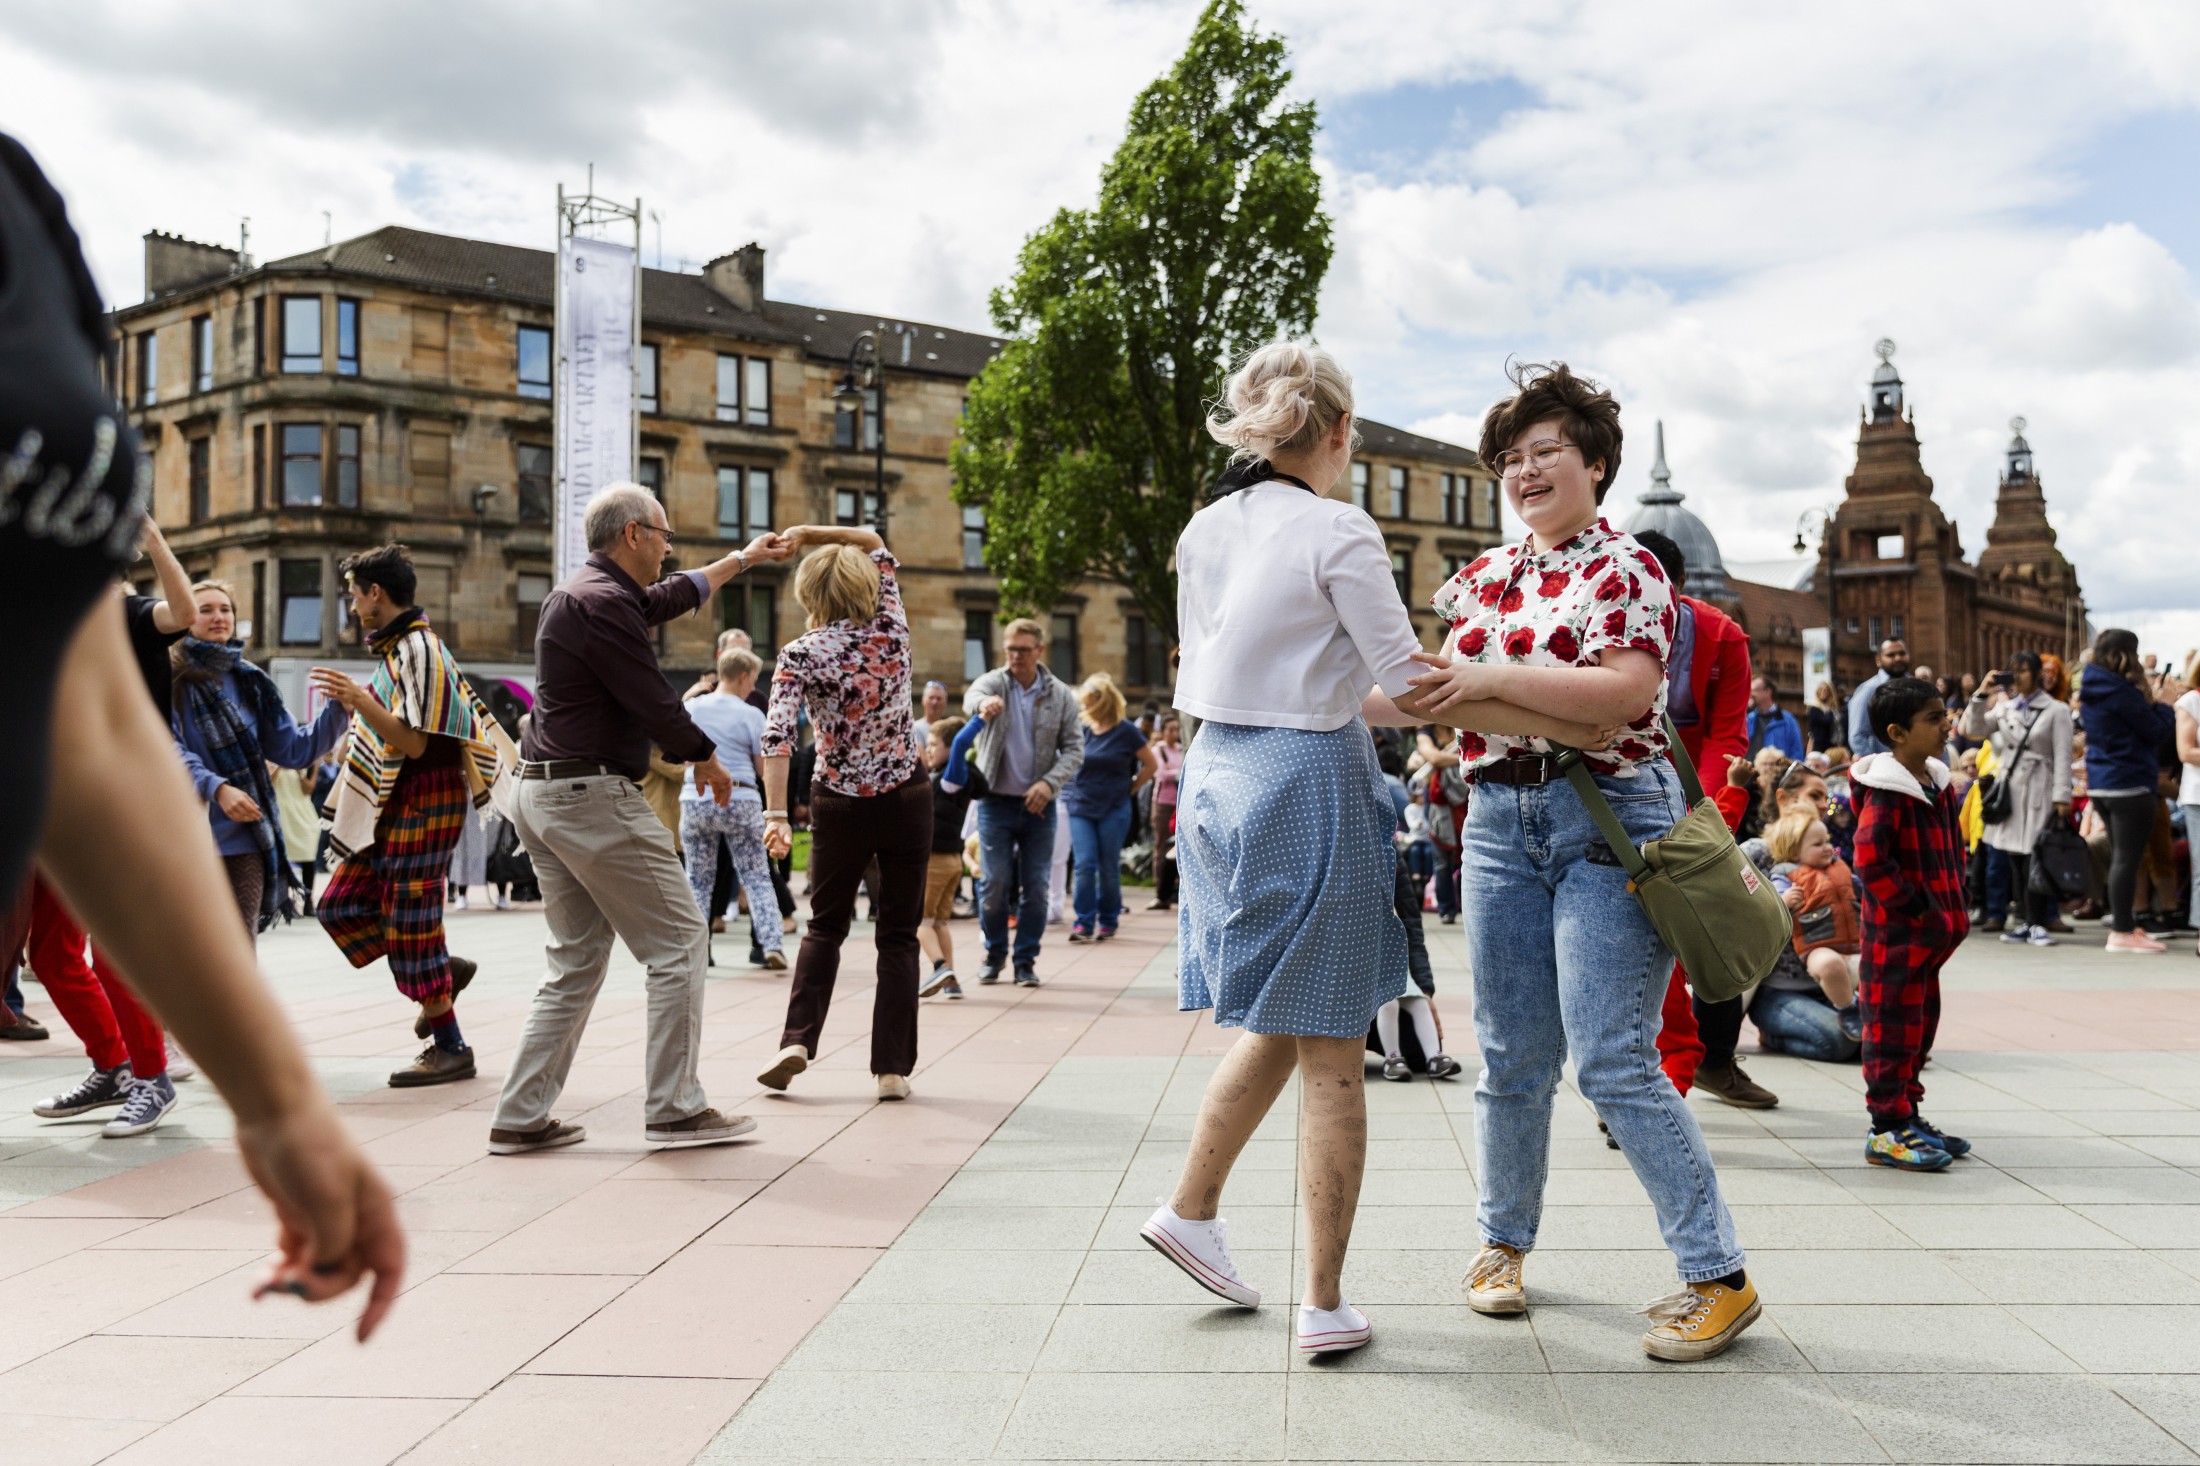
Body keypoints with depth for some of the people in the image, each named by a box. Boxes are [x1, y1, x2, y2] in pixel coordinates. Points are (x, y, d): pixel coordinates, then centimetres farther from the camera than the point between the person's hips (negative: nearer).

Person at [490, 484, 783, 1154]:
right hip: (594, 796, -11)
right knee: (680, 943, -2)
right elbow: (654, 703, -15)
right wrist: (707, 759, 2)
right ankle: (673, 1109, 2)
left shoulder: (578, 592, 17)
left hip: (541, 794, 11)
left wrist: (741, 559, 44)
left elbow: (670, 597, 33)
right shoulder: (603, 603, -15)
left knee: (578, 960, 14)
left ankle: (520, 1117, 13)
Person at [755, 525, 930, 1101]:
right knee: (899, 934, 8)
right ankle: (893, 1067, 7)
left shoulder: (800, 654, -7)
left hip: (840, 806, -1)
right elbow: (878, 547, 15)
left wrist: (775, 815, -17)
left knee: (826, 927, 18)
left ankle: (797, 1039, 4)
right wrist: (812, 532, 6)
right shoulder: (892, 630, 0)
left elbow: (777, 736, -18)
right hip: (907, 797, 1)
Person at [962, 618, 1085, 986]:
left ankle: (1026, 960, 16)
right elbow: (971, 697, -26)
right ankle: (994, 954, 19)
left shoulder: (1060, 695, 2)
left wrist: (1050, 782, -16)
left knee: (1036, 887, 3)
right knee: (994, 883, -1)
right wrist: (983, 703, -52)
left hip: (1038, 805, 1)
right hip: (996, 801, -1)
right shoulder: (994, 682, -3)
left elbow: (1073, 748, 2)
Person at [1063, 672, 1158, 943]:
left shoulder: (1126, 731, -5)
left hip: (1114, 809, -2)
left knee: (1109, 868, 4)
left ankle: (1108, 922, 17)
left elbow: (1151, 765, 3)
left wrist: (1131, 789, 3)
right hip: (1081, 806, 2)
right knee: (1084, 864, -6)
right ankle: (1084, 922, -1)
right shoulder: (1081, 727, 2)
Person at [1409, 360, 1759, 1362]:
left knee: (1614, 1064, -10)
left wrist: (1493, 677, -21)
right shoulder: (1486, 577, 15)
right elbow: (1443, 692, 19)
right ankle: (1504, 1241, 28)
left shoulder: (1628, 569, -3)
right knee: (1512, 1059, 10)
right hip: (1501, 819, 5)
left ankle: (1718, 1277, 2)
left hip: (1608, 816, -5)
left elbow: (1627, 692, -18)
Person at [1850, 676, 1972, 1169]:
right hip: (1895, 933, -9)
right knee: (1894, 1027, -3)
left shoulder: (1937, 784, 11)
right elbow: (1870, 860, -24)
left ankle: (1907, 1115, 26)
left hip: (1932, 934, 9)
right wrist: (1913, 907, -19)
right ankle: (1887, 1129, 3)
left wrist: (1952, 905, 11)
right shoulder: (1886, 792, -17)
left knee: (1921, 1024, 16)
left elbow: (1953, 847, 23)